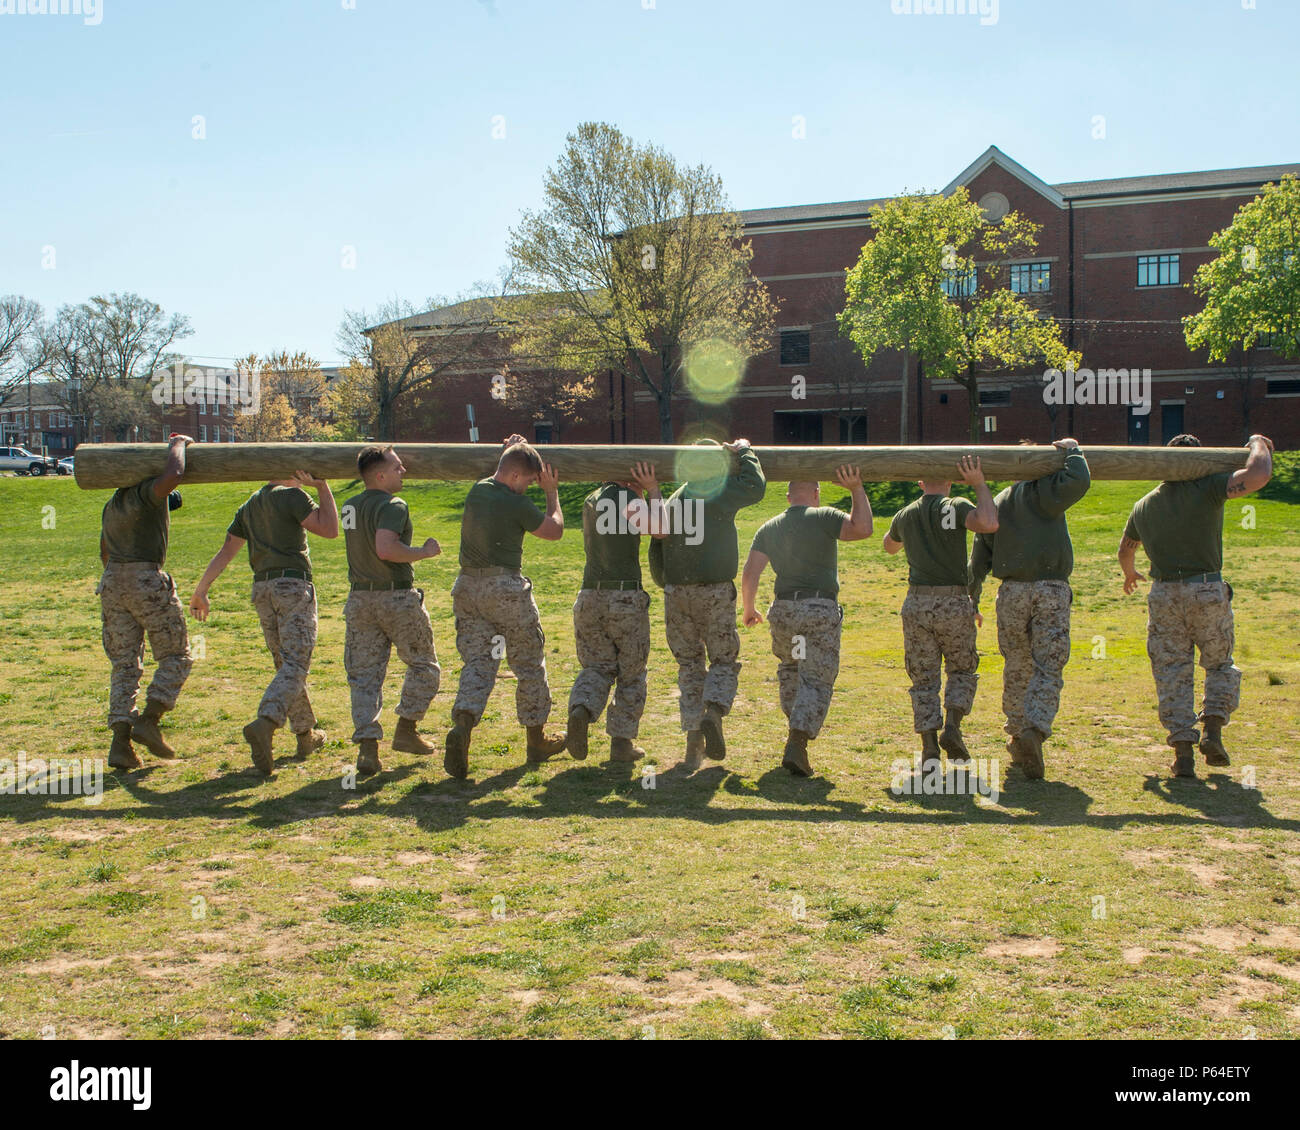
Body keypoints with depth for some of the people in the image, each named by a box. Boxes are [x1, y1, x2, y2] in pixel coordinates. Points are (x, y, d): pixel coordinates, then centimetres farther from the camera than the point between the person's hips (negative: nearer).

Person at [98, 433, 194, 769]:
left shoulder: (112, 504, 19)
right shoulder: (149, 492, -5)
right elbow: (173, 474, -27)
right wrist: (178, 444, -8)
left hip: (112, 581, 7)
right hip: (147, 581, -7)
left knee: (124, 665, 8)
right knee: (175, 656, 6)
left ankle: (121, 741, -1)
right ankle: (149, 721, -7)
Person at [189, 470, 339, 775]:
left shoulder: (249, 506, 17)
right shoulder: (292, 496, -3)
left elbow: (225, 551, 13)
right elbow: (329, 529, -13)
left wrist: (201, 591, 15)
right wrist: (322, 487, -4)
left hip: (262, 589, 7)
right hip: (293, 585, -7)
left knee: (285, 664, 16)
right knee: (295, 664, -11)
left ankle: (306, 734, 22)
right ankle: (264, 723, -32)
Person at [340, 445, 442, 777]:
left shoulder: (350, 507, 10)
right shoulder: (393, 506, -14)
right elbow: (386, 548, -29)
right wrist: (425, 552, -17)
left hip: (360, 597, 6)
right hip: (397, 597, -6)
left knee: (364, 675, 6)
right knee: (424, 666, 13)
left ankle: (367, 745, -3)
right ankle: (406, 730, 13)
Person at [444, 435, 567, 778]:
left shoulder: (476, 491, 7)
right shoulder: (517, 504, -13)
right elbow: (555, 531, 3)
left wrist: (510, 452, 28)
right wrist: (552, 493, 13)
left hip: (469, 586, 6)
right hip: (506, 589, -6)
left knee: (477, 662, 5)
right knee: (529, 665, 11)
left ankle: (462, 726, -21)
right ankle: (536, 741, 22)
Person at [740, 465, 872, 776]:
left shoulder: (769, 527, 10)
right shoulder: (824, 517, -3)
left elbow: (750, 573, 4)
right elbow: (862, 529, -16)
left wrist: (749, 609, 17)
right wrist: (857, 489, -10)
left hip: (783, 610, 4)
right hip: (820, 610, -4)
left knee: (790, 668, 27)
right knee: (817, 679, -3)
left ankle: (796, 725, 31)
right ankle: (797, 743, -16)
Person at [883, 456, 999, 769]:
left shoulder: (905, 515, 11)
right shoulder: (956, 508, -5)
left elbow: (889, 546, 31)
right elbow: (989, 524, -25)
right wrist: (979, 484, -14)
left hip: (916, 603, 3)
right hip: (954, 603, -3)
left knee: (924, 679, 8)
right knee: (962, 671, 15)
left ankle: (929, 748, 3)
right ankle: (952, 727, -4)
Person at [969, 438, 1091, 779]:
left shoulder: (996, 504, 15)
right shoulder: (1044, 492, 0)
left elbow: (979, 558, 14)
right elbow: (1079, 482, -21)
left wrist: (972, 601, 20)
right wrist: (1073, 451, -1)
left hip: (1012, 591, 4)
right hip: (1051, 589, -4)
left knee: (1017, 668, 16)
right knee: (1048, 668, -5)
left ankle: (1018, 734, 23)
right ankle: (1035, 729, -25)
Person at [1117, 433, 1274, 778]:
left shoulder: (1144, 505, 11)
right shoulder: (1207, 489, -7)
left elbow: (1125, 549, 27)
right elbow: (1259, 475, -18)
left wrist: (1130, 574, 49)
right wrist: (1259, 444, 4)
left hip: (1164, 595, 3)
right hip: (1208, 591, -3)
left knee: (1172, 673, 8)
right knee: (1220, 665, 18)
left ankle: (1182, 752, 2)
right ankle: (1213, 730, 2)